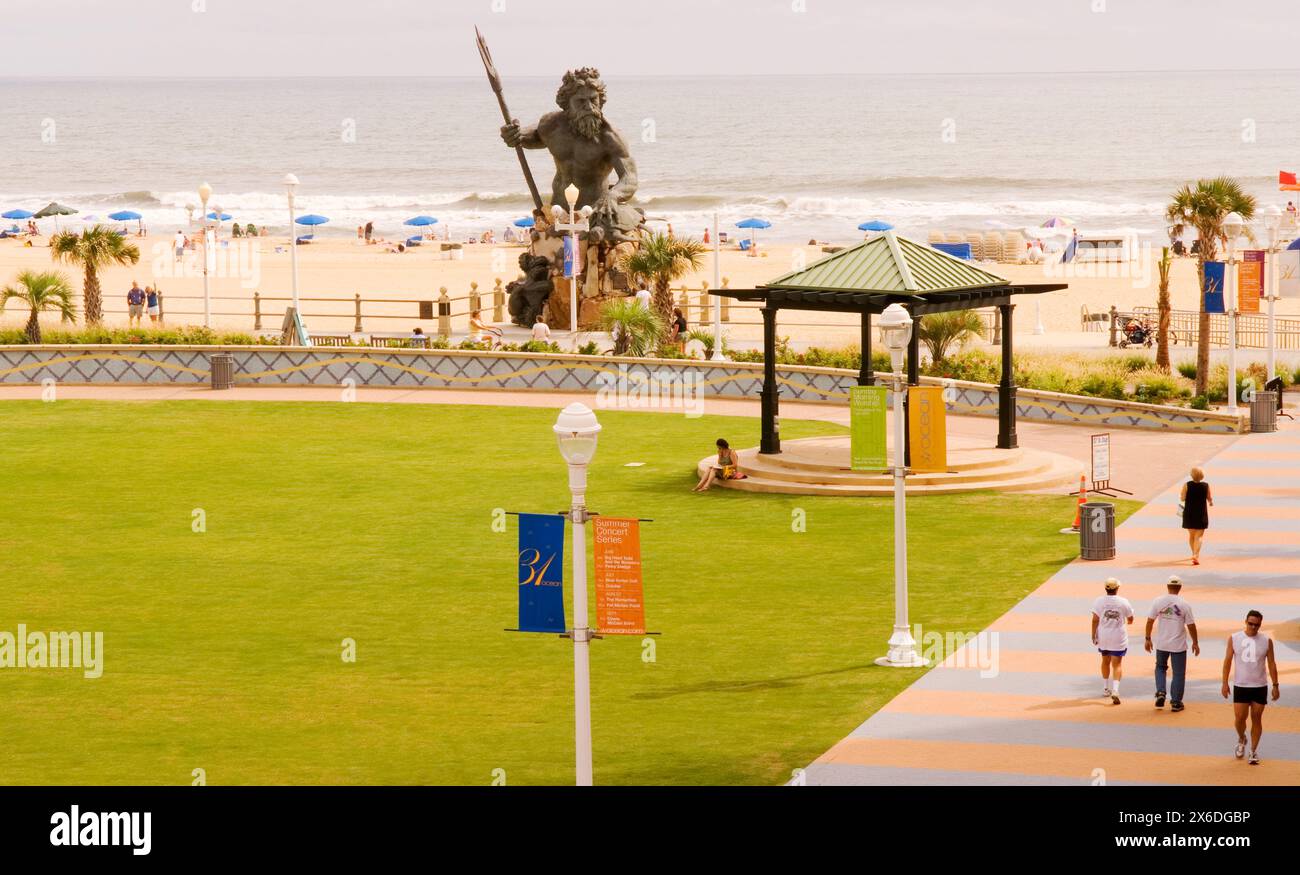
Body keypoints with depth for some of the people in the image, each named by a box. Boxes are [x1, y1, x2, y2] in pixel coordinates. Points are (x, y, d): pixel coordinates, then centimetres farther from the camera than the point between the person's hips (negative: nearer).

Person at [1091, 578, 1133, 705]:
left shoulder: (1099, 601, -7)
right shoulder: (1123, 602, -7)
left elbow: (1095, 619, -10)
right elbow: (1130, 619, 4)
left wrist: (1093, 635, -1)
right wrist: (1126, 622, 27)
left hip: (1103, 636, 2)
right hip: (1119, 637, -2)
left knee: (1105, 661, 21)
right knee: (1117, 664, 0)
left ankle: (1106, 688, 31)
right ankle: (1115, 689, -18)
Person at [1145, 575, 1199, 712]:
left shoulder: (1158, 602, -5)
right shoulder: (1184, 604, -10)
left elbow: (1150, 621, -2)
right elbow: (1191, 625, -5)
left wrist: (1148, 639, 10)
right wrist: (1195, 643, 7)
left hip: (1161, 644, 2)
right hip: (1179, 644, -2)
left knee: (1160, 667, 23)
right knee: (1178, 673, 9)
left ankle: (1160, 692, 2)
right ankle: (1176, 702, 10)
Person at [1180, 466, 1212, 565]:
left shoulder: (1187, 485, -10)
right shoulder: (1206, 486, -9)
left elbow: (1182, 498, -8)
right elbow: (1210, 498, 0)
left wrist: (1180, 495, 15)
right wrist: (1211, 502, 24)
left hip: (1189, 513, 1)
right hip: (1201, 514, -1)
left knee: (1191, 535, 19)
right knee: (1199, 536, 0)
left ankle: (1195, 554, 34)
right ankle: (1196, 555, -17)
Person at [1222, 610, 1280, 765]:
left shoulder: (1266, 641, -1)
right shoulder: (1234, 639, -2)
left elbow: (1271, 664, 4)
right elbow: (1228, 661, 1)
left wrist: (1275, 685, 1)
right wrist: (1225, 683, -3)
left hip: (1260, 686, 0)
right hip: (1240, 686, 0)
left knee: (1257, 719, 3)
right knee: (1239, 718, -3)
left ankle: (1254, 751, 14)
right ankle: (1241, 740, 27)